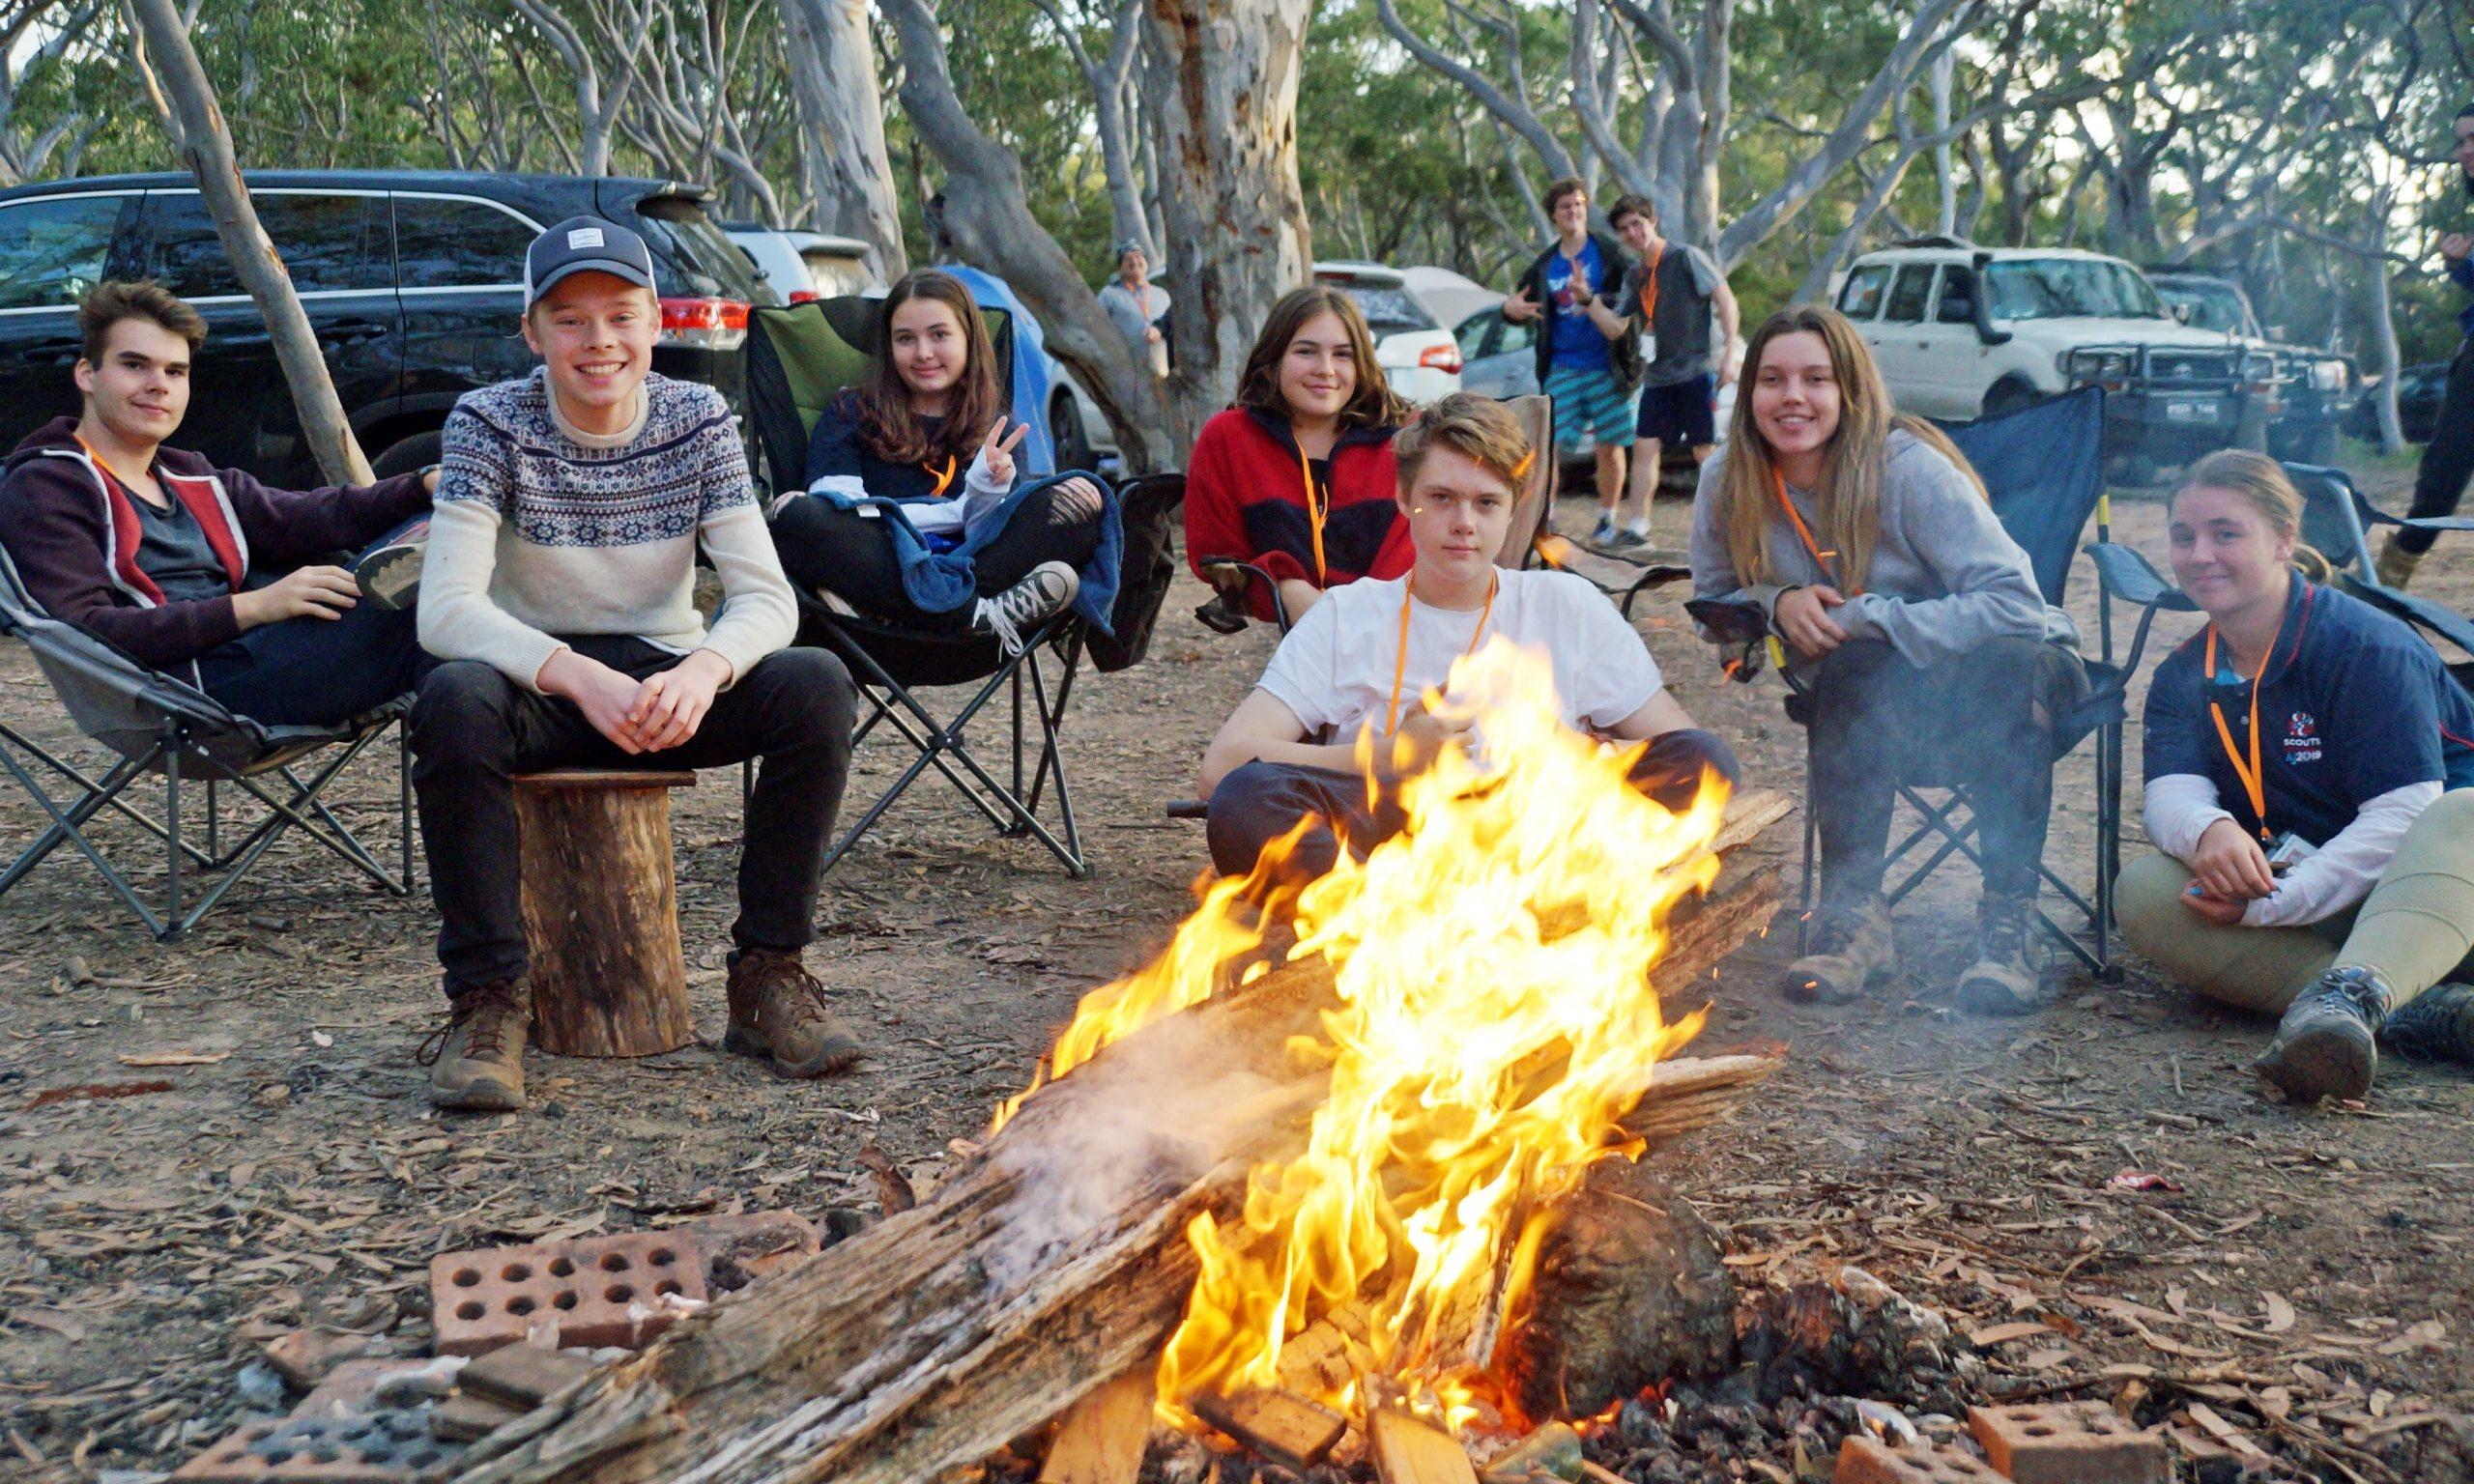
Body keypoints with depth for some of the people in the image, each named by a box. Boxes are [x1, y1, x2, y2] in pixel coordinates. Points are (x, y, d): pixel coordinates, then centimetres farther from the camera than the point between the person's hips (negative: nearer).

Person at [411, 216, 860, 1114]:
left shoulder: (699, 421, -4)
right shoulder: (490, 424, -10)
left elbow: (766, 596, -11)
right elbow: (445, 608, -21)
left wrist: (703, 670, -35)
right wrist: (578, 676, -39)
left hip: (666, 680, 2)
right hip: (538, 685, -2)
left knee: (818, 686, -25)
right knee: (453, 701, -36)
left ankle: (769, 975, -15)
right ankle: (487, 1000, -24)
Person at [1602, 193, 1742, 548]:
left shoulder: (1686, 258, -4)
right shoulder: (1634, 276, 15)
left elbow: (1726, 301, -6)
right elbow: (1617, 325, 10)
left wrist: (1730, 353, -13)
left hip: (1696, 370, -6)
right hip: (1657, 377, 6)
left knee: (1705, 451, -7)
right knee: (1645, 446, 0)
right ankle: (1637, 526, 2)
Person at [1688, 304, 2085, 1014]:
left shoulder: (1908, 467, -19)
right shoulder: (1726, 485, -6)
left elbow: (2015, 603, -25)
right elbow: (1711, 603, 6)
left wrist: (1862, 621, -29)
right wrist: (1779, 601, -16)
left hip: (2005, 687, -2)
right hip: (1872, 704, 2)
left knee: (2010, 663, -37)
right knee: (1854, 667, -33)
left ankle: (2006, 922, -33)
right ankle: (1853, 909, -29)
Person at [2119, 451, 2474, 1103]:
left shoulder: (2368, 646, -12)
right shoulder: (2182, 678, 6)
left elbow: (2405, 814, -21)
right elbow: (2171, 791, -11)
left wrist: (2274, 902, -30)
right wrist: (2208, 832, -37)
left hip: (2414, 892, -4)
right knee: (2143, 891, -23)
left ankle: (2348, 996, -65)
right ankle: (2416, 1009, -38)